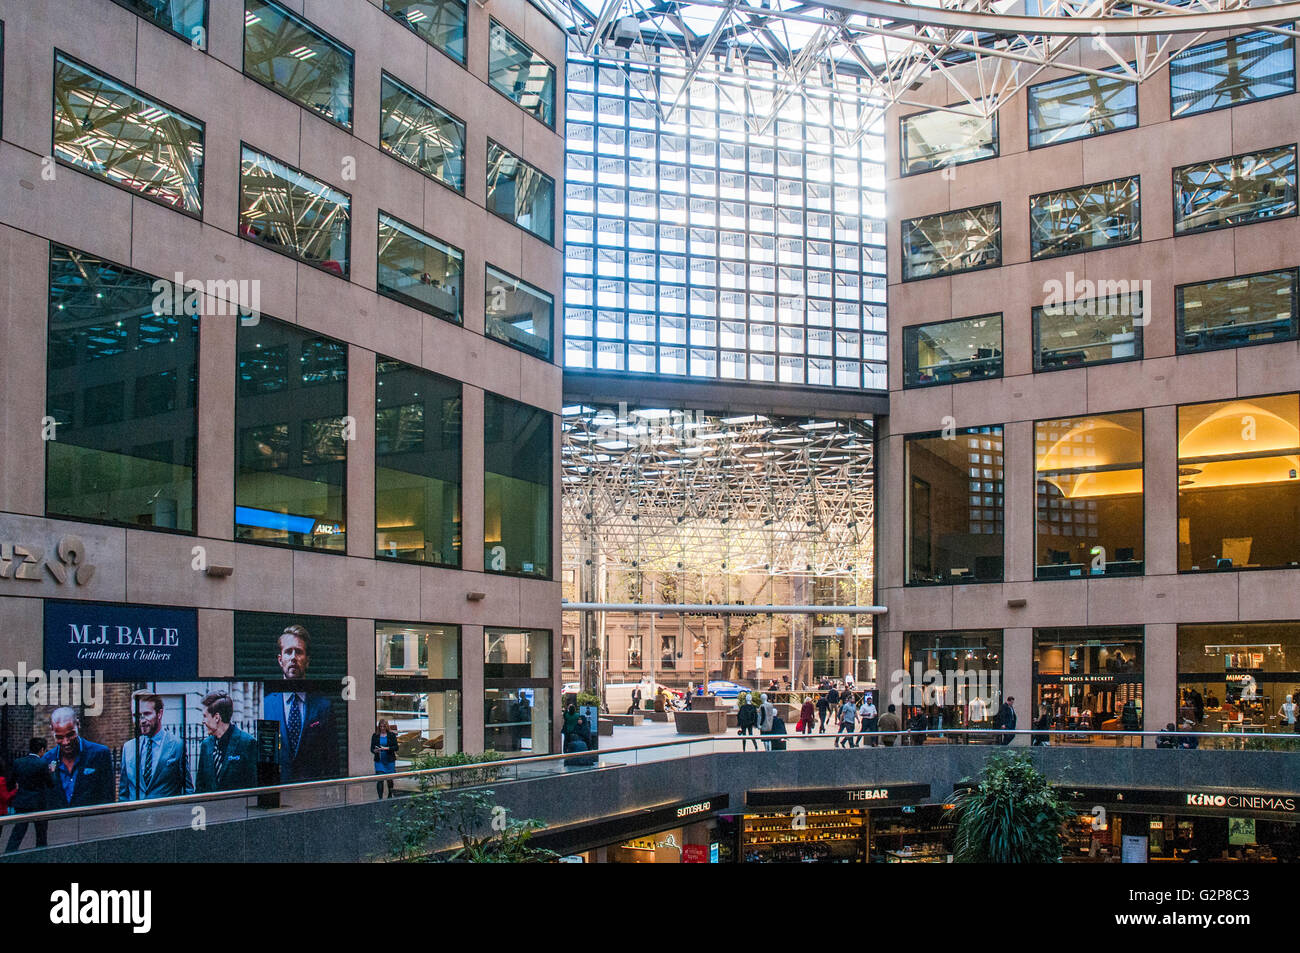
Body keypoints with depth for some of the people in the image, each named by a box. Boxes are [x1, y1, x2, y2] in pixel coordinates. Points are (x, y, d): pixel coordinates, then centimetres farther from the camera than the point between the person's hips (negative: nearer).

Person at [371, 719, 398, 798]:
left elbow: (396, 747, -4)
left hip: (389, 760, 0)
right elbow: (371, 748, 5)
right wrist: (375, 750, -18)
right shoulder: (375, 736, 5)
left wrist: (386, 748, -18)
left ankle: (390, 795, 32)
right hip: (379, 760, 0)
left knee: (390, 779, 10)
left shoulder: (391, 735, 1)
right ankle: (380, 798, -9)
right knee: (379, 779, -11)